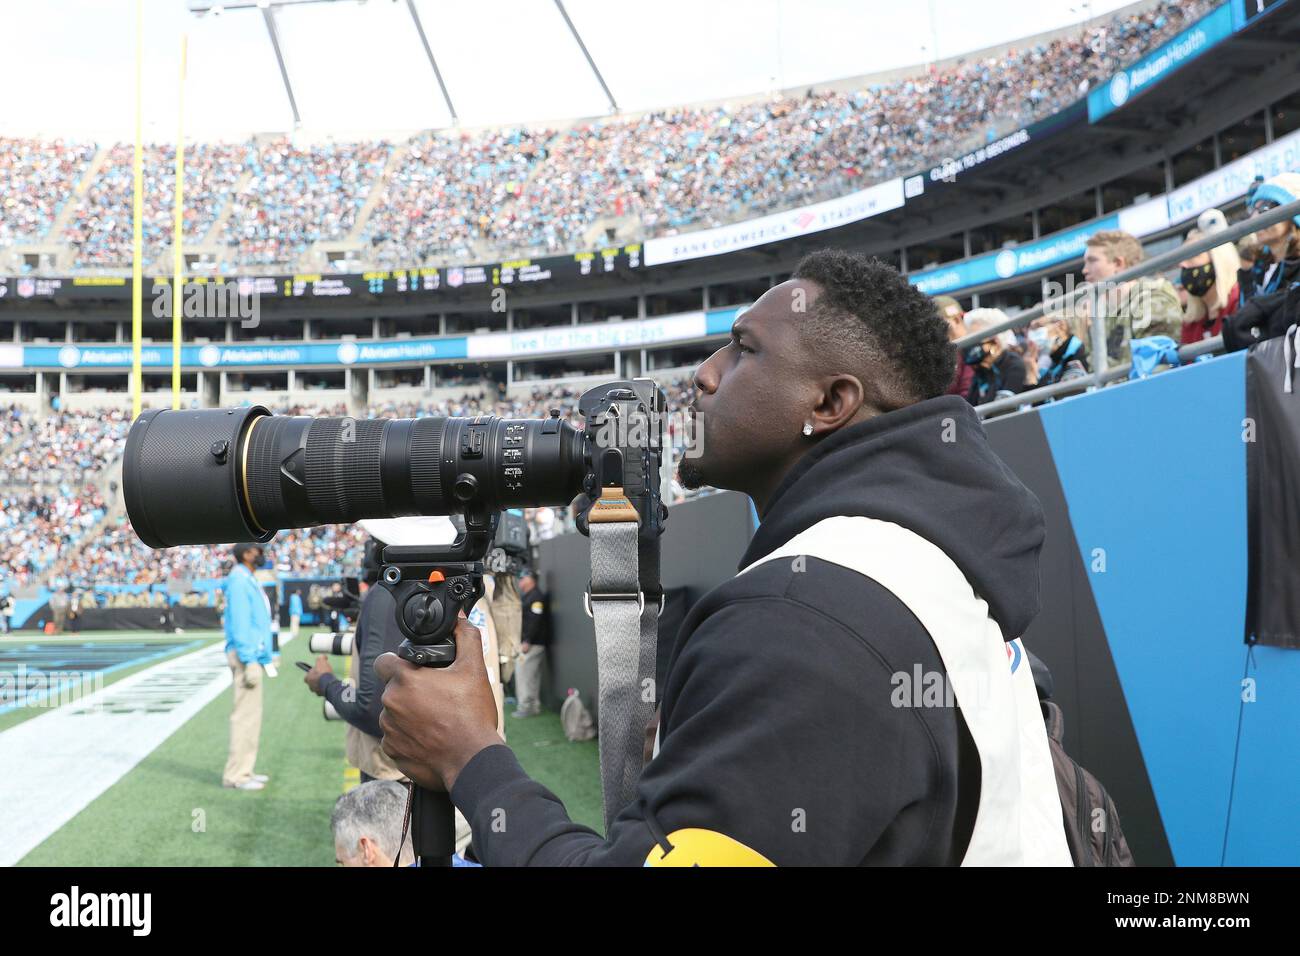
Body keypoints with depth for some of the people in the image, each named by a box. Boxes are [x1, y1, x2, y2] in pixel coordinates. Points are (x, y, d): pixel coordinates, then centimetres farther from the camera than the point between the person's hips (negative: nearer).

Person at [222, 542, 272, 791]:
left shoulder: (247, 581, 17)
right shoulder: (239, 581, -13)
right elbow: (240, 623, -18)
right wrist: (249, 661, -21)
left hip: (252, 654, 10)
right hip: (246, 656, -10)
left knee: (251, 714, 13)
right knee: (245, 714, -8)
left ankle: (243, 770, 20)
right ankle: (235, 775, -3)